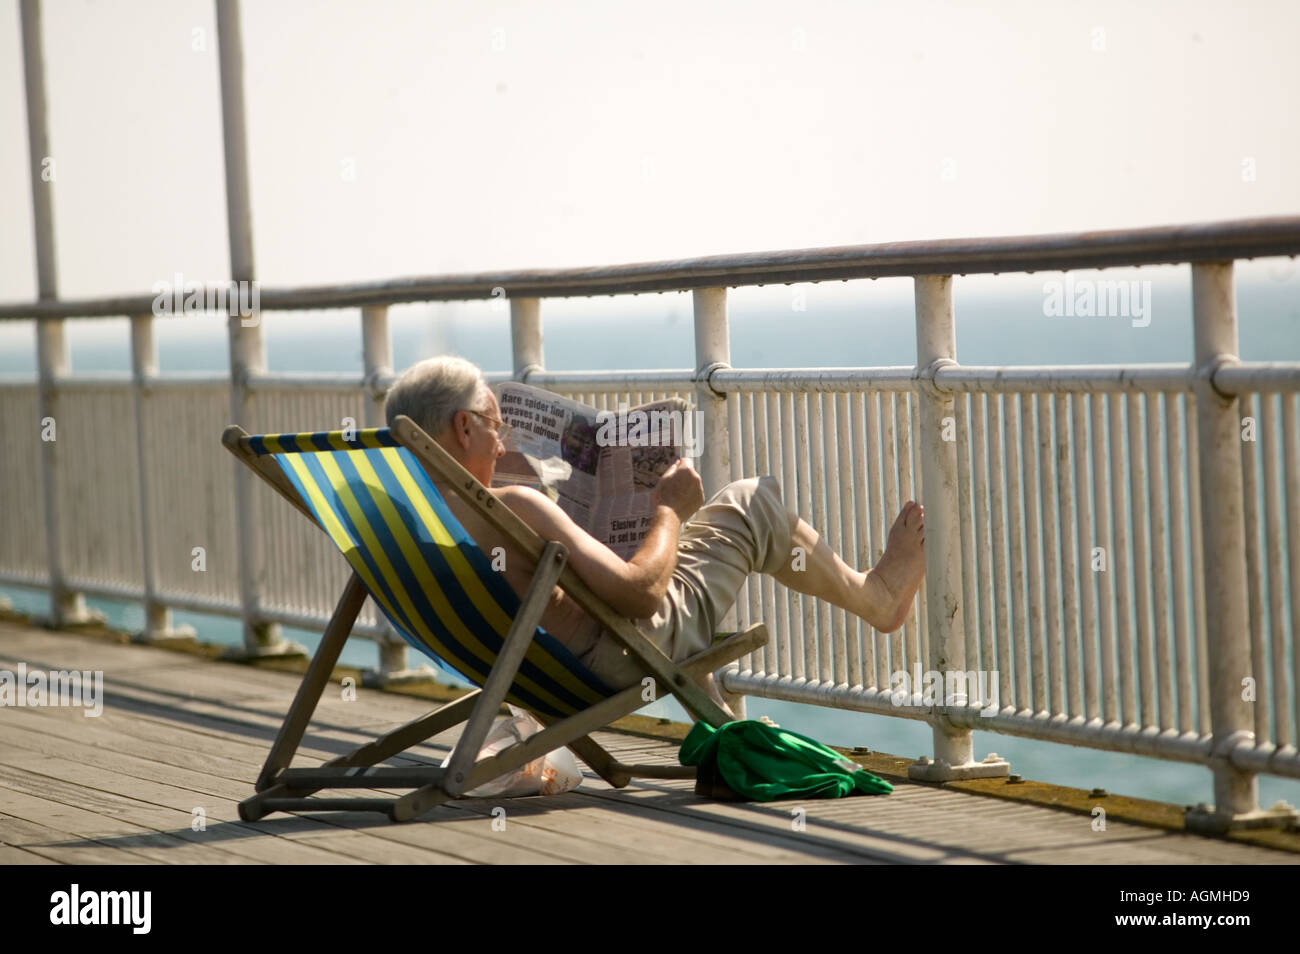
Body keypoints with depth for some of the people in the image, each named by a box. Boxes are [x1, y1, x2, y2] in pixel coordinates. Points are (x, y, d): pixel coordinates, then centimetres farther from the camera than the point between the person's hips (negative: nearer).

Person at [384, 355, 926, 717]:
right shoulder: (511, 509, -32)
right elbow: (640, 593, -31)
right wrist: (671, 511, -13)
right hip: (623, 661, -9)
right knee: (751, 503, 7)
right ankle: (877, 596, 32)